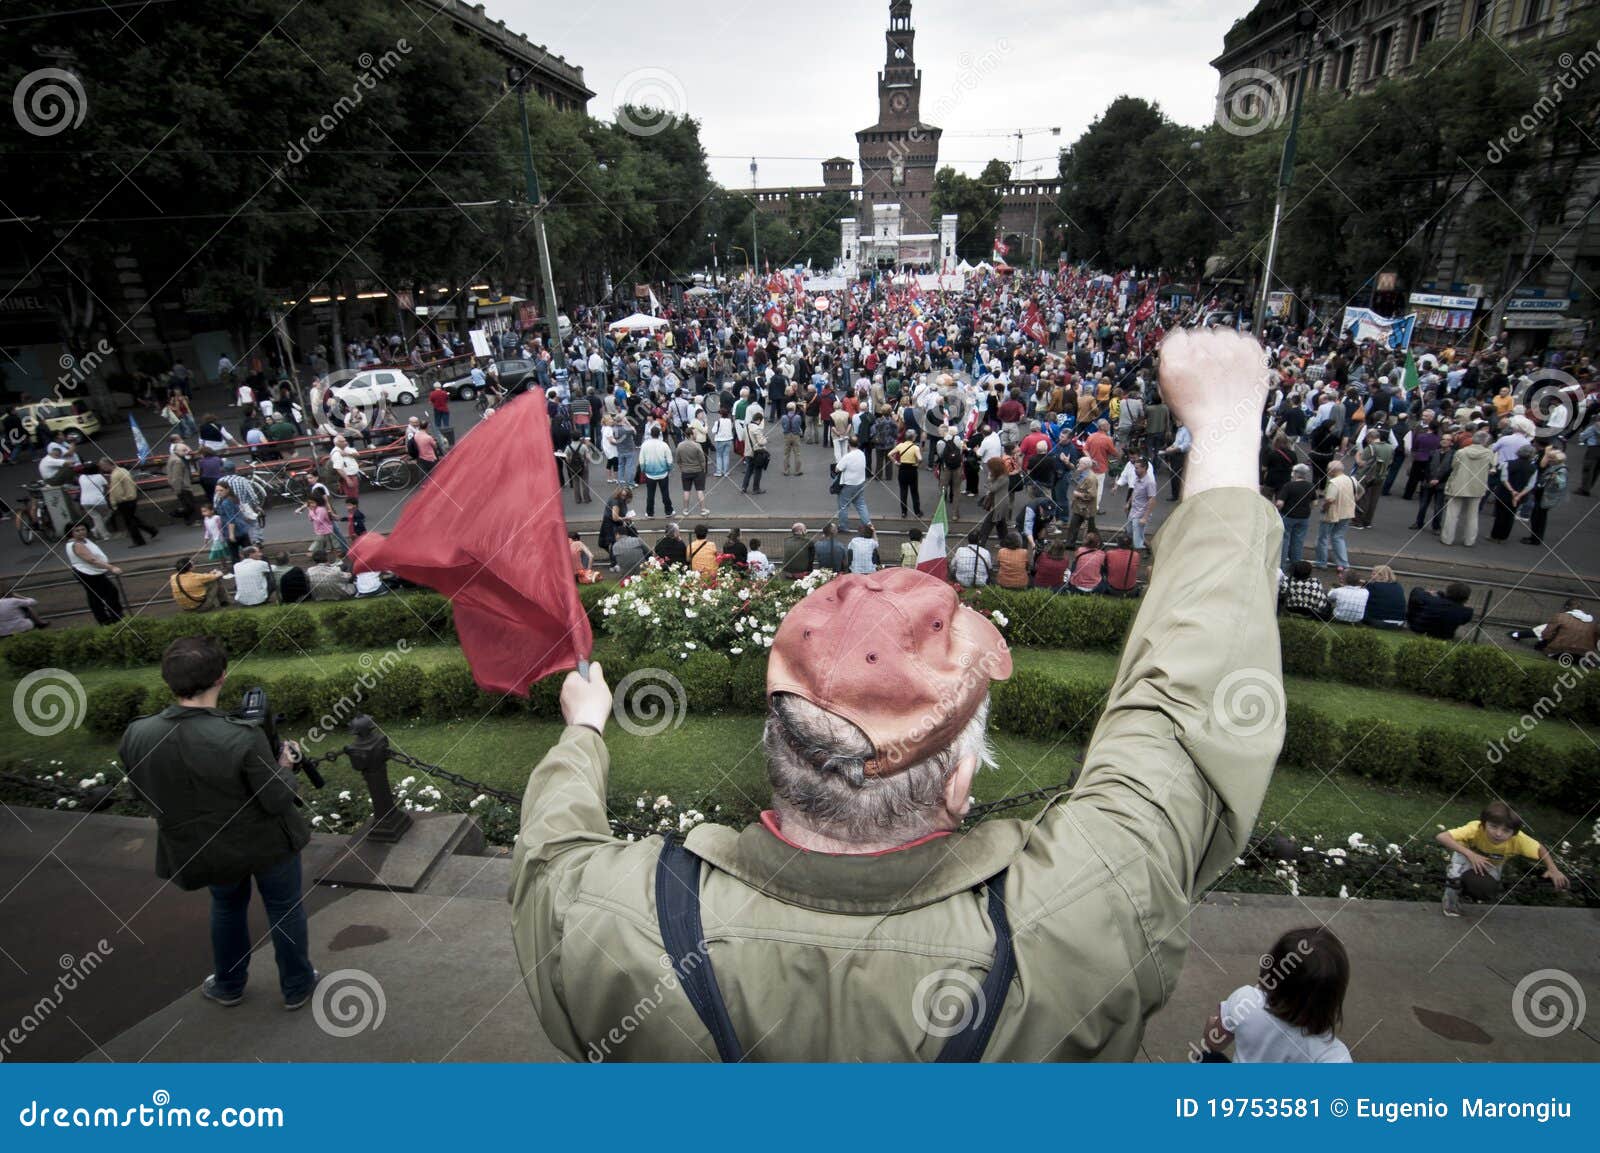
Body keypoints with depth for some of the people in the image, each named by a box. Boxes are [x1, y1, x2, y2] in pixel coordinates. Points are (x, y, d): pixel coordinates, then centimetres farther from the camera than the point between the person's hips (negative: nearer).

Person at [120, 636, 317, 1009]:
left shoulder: (136, 737, -21)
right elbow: (277, 802, -23)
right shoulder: (243, 737, -34)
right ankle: (296, 986, 40)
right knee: (285, 909, 22)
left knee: (227, 906, 33)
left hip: (209, 851, 4)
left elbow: (145, 796, -2)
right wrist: (285, 765, -6)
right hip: (268, 843, -4)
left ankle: (229, 986, 51)